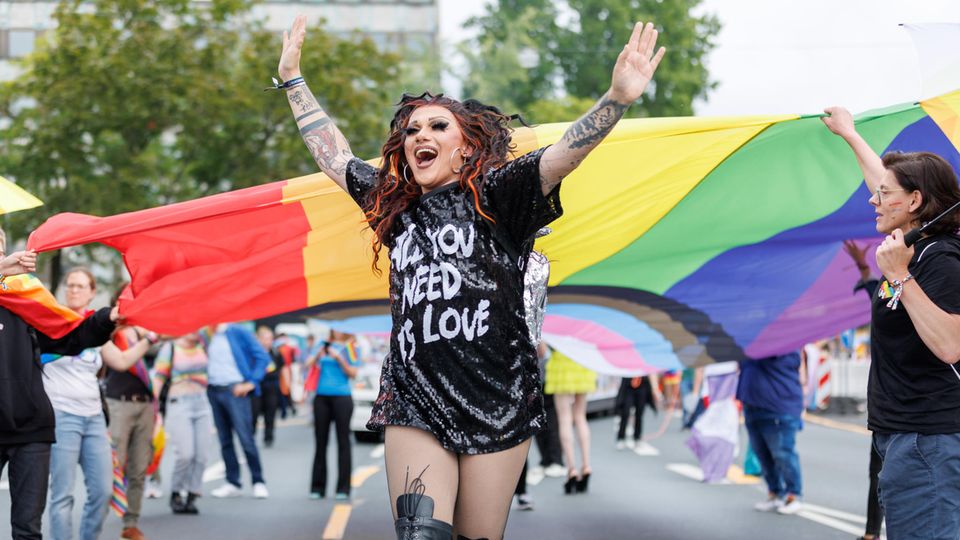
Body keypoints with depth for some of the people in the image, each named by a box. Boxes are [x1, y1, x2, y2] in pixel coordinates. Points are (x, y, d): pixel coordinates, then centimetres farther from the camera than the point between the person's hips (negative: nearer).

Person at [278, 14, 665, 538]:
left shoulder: (493, 196, 3)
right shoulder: (395, 208, 16)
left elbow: (563, 155, -12)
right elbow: (332, 155, 27)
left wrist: (617, 97, -28)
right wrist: (292, 78, 32)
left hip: (496, 404, -2)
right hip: (414, 404, 2)